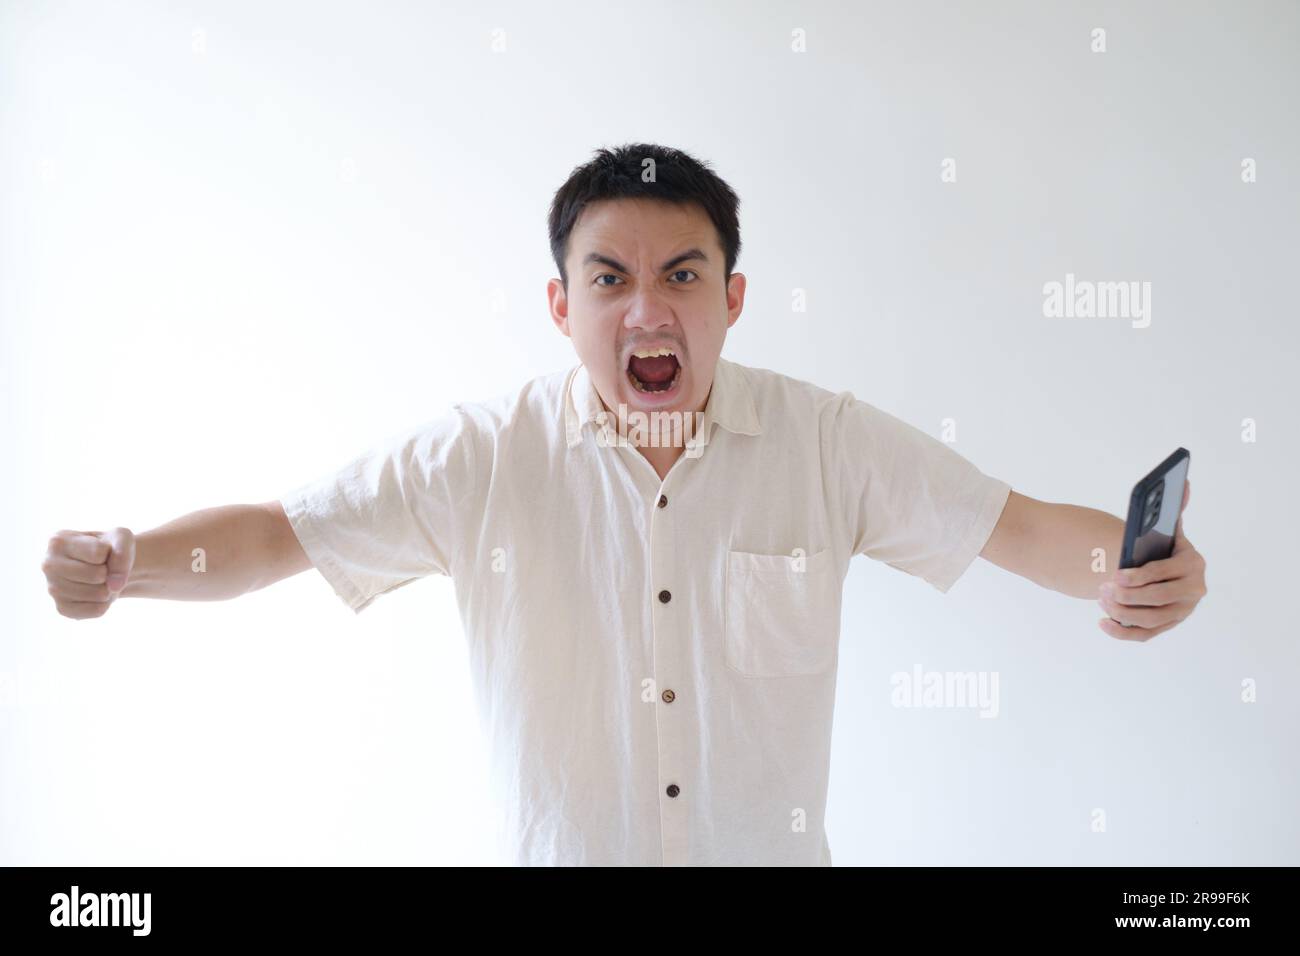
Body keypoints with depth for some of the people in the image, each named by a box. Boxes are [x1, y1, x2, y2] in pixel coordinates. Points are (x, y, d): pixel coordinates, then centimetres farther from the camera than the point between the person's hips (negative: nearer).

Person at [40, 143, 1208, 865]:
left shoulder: (828, 442, -9)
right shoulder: (486, 454, -10)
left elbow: (1015, 523, -7)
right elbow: (279, 531, -8)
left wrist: (1141, 565, -27)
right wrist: (125, 562, -24)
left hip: (774, 852, 1)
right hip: (562, 851, 0)